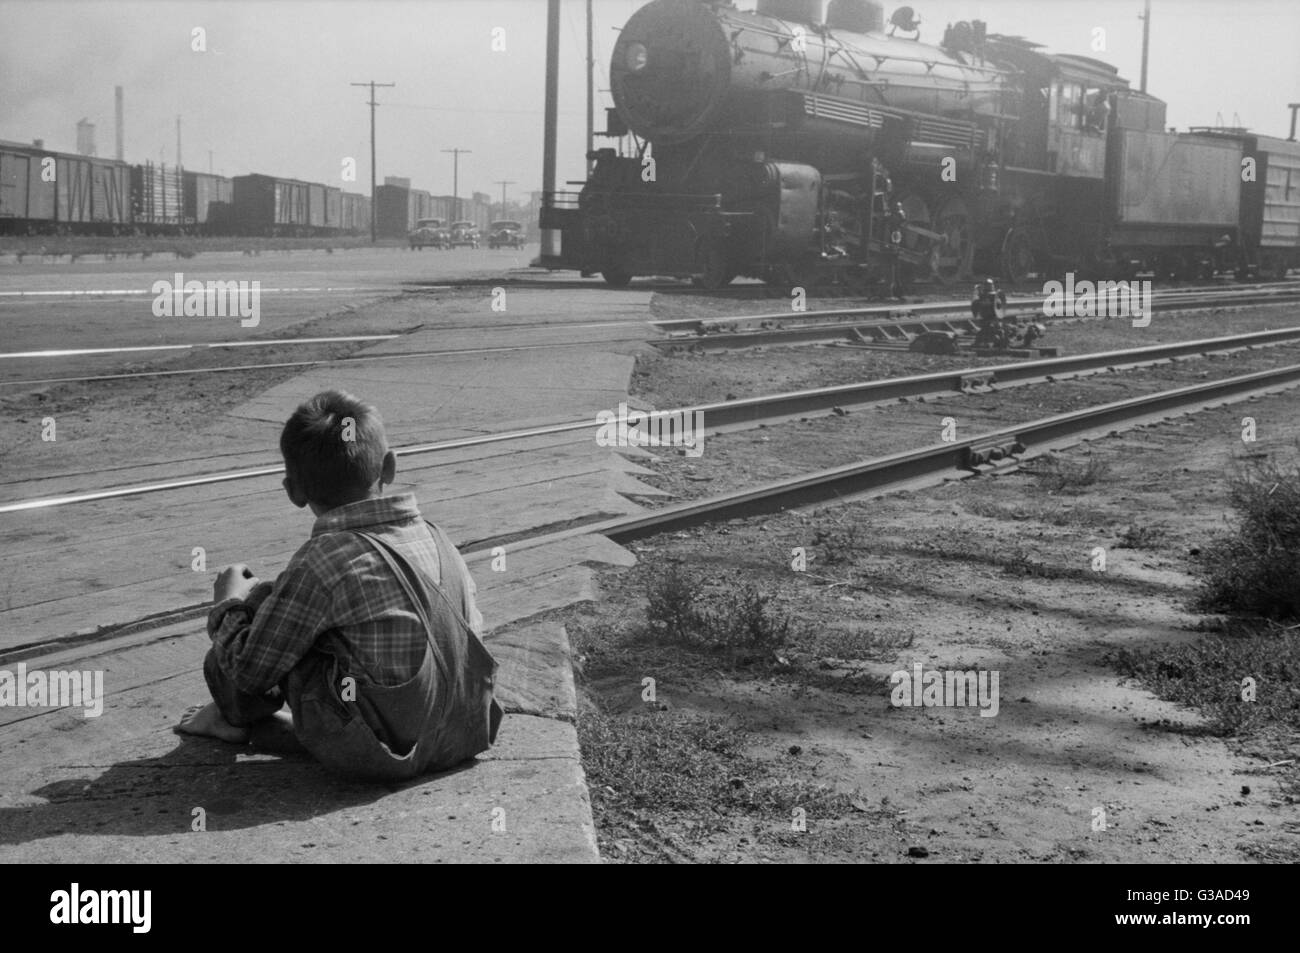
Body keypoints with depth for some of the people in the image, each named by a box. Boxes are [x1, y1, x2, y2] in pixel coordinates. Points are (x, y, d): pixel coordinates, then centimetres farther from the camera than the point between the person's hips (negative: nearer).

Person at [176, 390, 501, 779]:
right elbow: (472, 627, 12)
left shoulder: (321, 561, -17)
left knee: (260, 600, 4)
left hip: (371, 756, -7)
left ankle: (235, 716, 27)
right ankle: (240, 712, 36)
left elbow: (251, 670, -11)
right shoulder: (437, 538, 1)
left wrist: (229, 605, 11)